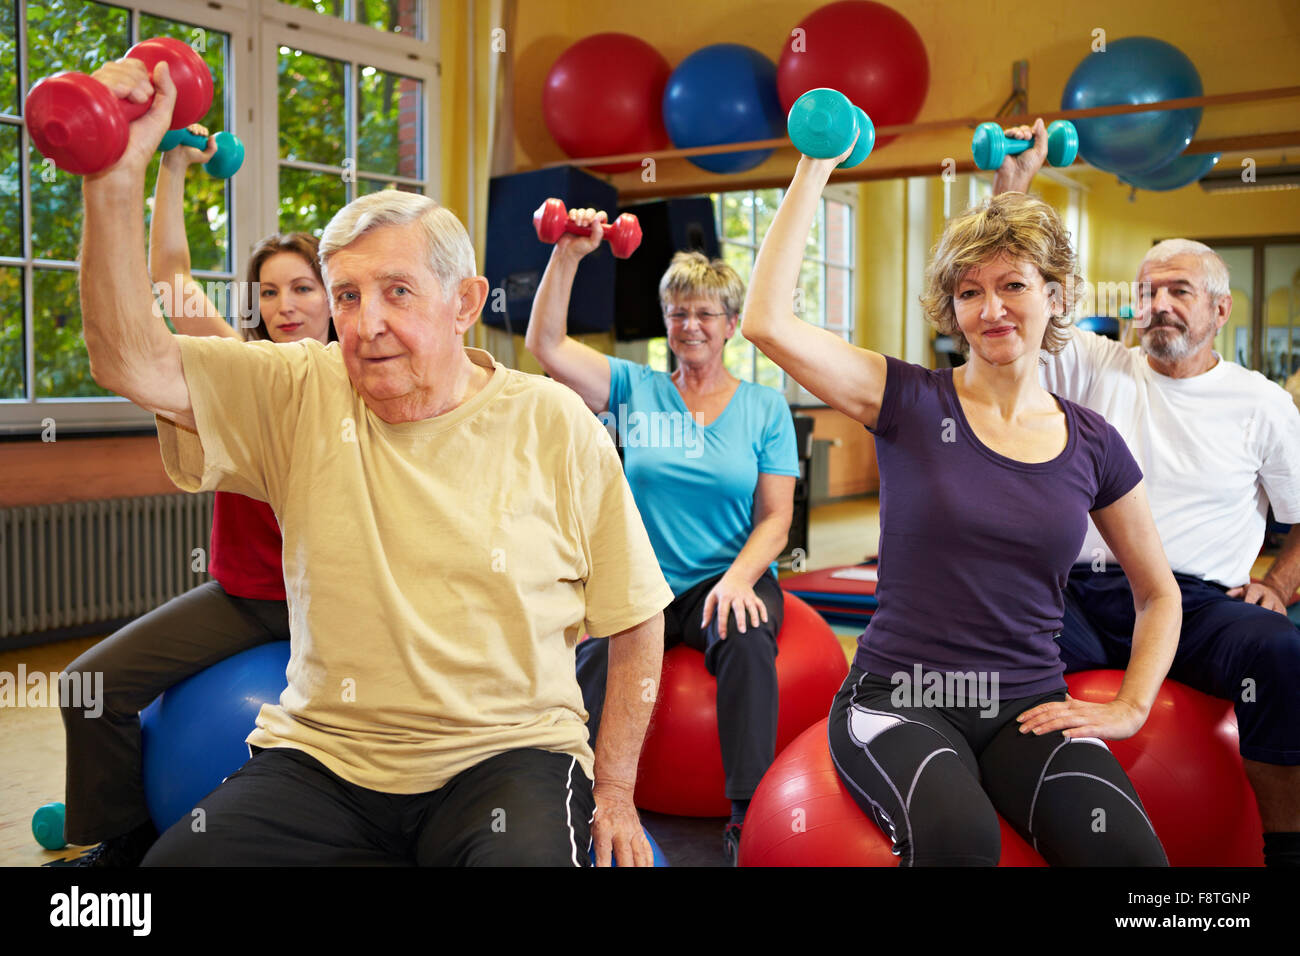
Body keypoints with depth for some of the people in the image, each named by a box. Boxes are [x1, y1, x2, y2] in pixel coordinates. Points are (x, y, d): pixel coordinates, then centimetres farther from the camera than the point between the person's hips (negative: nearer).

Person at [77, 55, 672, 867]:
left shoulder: (556, 426, -5)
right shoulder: (302, 395, 1)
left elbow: (637, 620, 2)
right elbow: (131, 362, -12)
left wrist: (615, 793, 2)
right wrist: (116, 180, -22)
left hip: (507, 754, -2)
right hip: (324, 755, 3)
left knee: (529, 856, -32)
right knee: (178, 859, -19)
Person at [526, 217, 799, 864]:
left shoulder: (765, 408, 7)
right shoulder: (636, 390, 9)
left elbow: (775, 517, 2)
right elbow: (546, 344, -3)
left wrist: (737, 579, -16)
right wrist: (568, 256, -13)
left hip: (728, 580, 0)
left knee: (747, 640, -34)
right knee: (599, 650, -31)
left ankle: (748, 819, -25)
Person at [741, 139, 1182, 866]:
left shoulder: (1092, 444, 7)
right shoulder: (912, 404, -1)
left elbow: (1159, 593, 20)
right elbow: (767, 322, -15)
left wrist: (1129, 708, 5)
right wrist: (815, 171, -10)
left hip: (1029, 708, 2)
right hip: (898, 699, -2)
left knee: (1129, 852, -26)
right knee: (958, 835, -33)